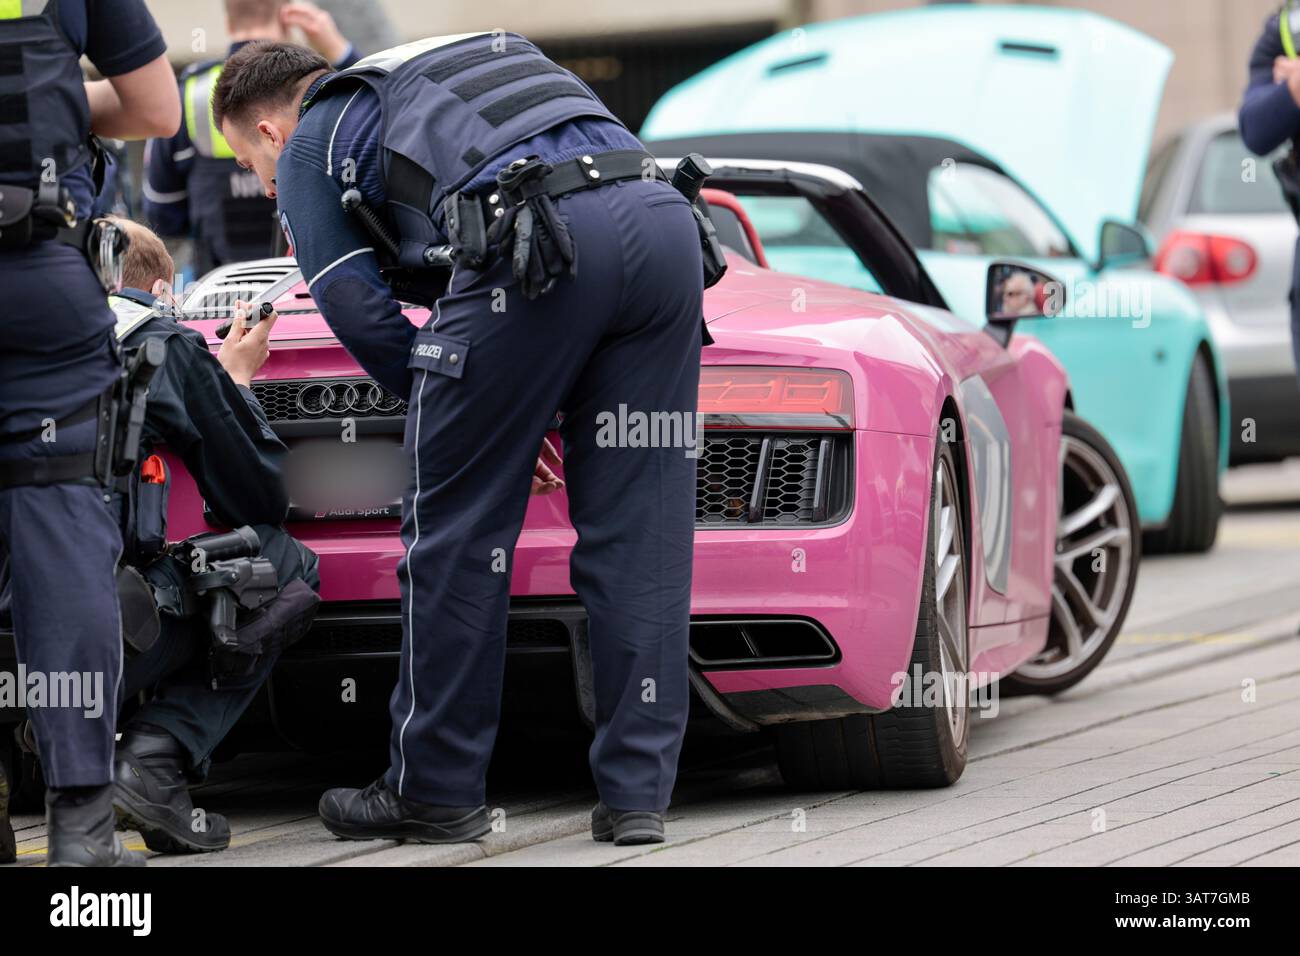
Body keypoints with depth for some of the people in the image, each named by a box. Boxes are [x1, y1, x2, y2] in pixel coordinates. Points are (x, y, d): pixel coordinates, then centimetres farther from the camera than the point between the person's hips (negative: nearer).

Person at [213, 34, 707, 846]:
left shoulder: (311, 144, 21)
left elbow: (358, 309, 13)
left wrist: (475, 419, 21)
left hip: (537, 242, -6)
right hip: (664, 220, 6)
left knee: (458, 527, 6)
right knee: (642, 532, 8)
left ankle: (436, 790, 13)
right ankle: (637, 793, 8)